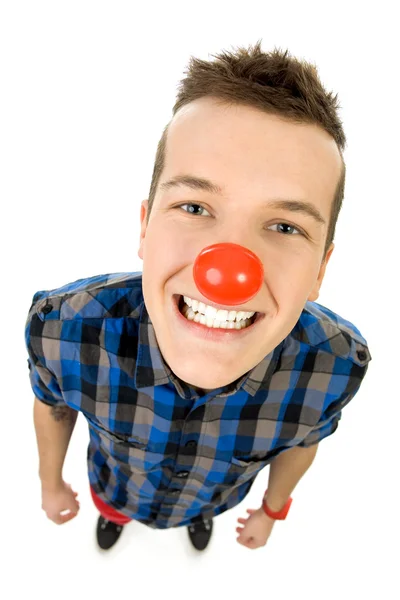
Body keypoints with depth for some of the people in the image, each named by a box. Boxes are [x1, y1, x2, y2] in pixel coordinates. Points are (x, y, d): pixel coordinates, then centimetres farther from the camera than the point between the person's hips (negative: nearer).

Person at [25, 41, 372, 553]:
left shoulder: (336, 363, -37)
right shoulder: (64, 328, -41)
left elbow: (302, 440, -13)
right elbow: (52, 404, -15)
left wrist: (272, 509, 6)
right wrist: (50, 482, 3)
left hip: (216, 496, 1)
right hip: (115, 488, 0)